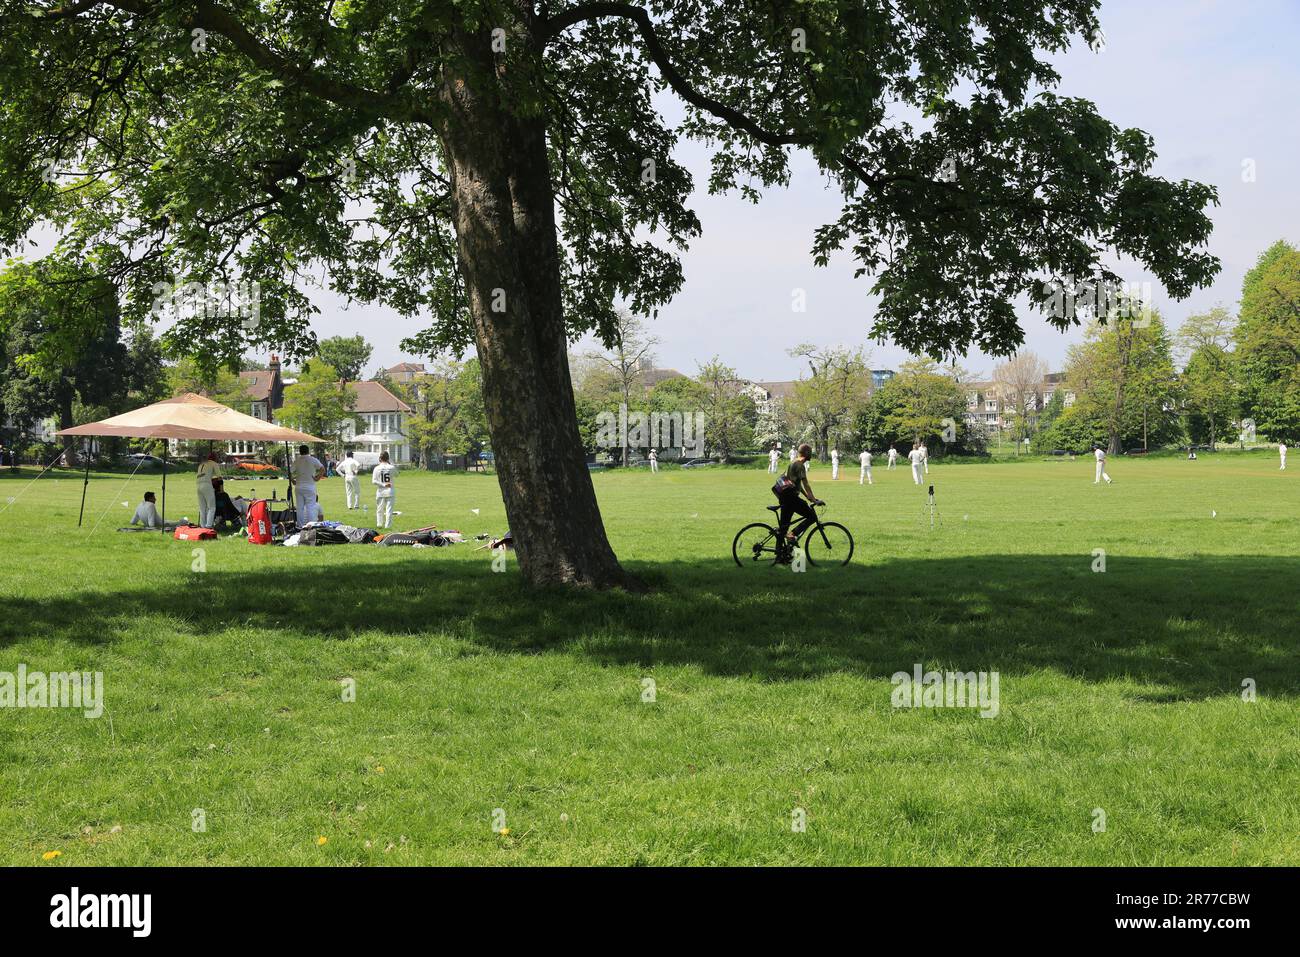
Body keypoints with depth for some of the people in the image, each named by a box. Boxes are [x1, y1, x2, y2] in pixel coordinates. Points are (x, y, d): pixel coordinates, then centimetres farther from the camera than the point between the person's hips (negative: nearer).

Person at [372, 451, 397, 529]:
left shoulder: (377, 468, -6)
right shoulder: (392, 467, -5)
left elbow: (373, 481, -12)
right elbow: (396, 474, 17)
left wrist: (383, 484, -11)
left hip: (380, 492, 0)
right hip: (390, 492, 0)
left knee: (379, 509, 15)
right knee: (389, 510, 2)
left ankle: (379, 524, 18)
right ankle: (388, 526, 0)